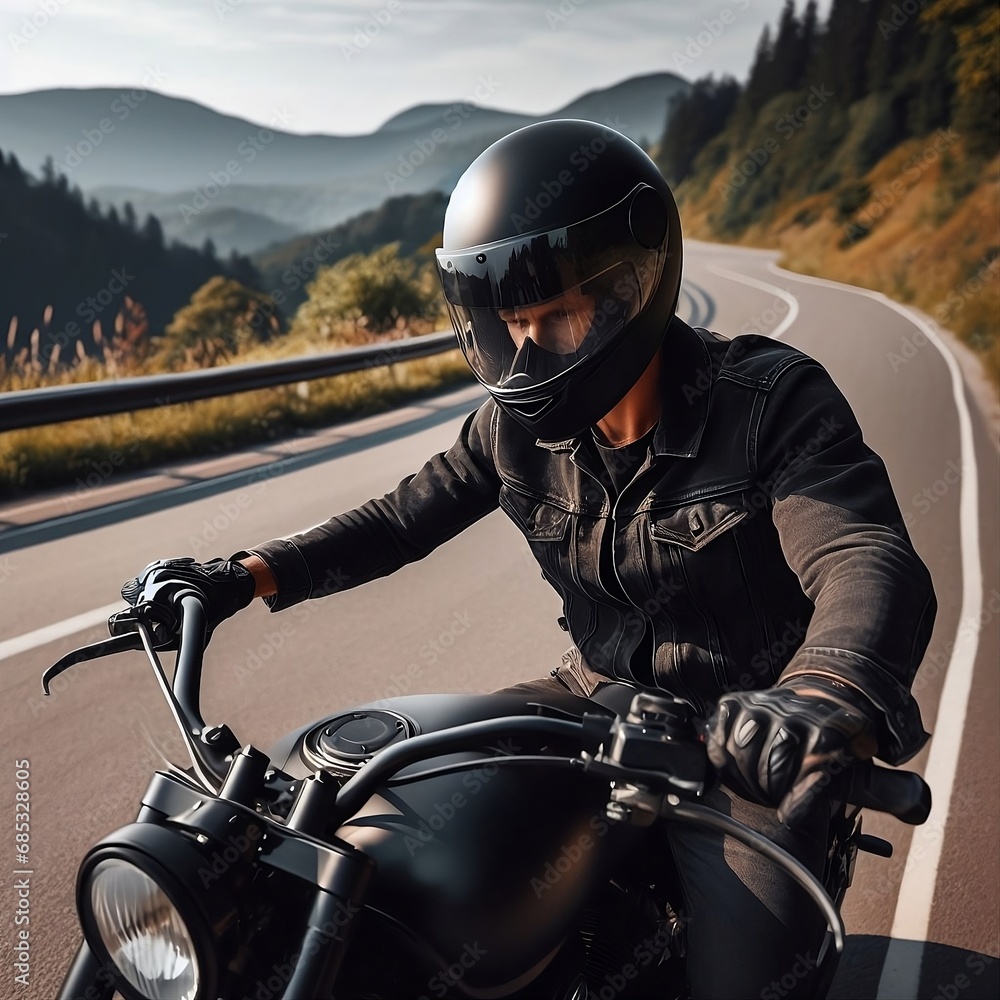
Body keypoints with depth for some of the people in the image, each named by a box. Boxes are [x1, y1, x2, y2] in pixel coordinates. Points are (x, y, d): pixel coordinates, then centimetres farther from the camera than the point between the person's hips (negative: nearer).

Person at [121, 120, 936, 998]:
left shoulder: (772, 403, -20)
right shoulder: (519, 424, -4)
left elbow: (873, 564, -34)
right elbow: (403, 516, 3)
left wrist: (827, 703, -57)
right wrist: (245, 576, -10)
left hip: (749, 743, -4)